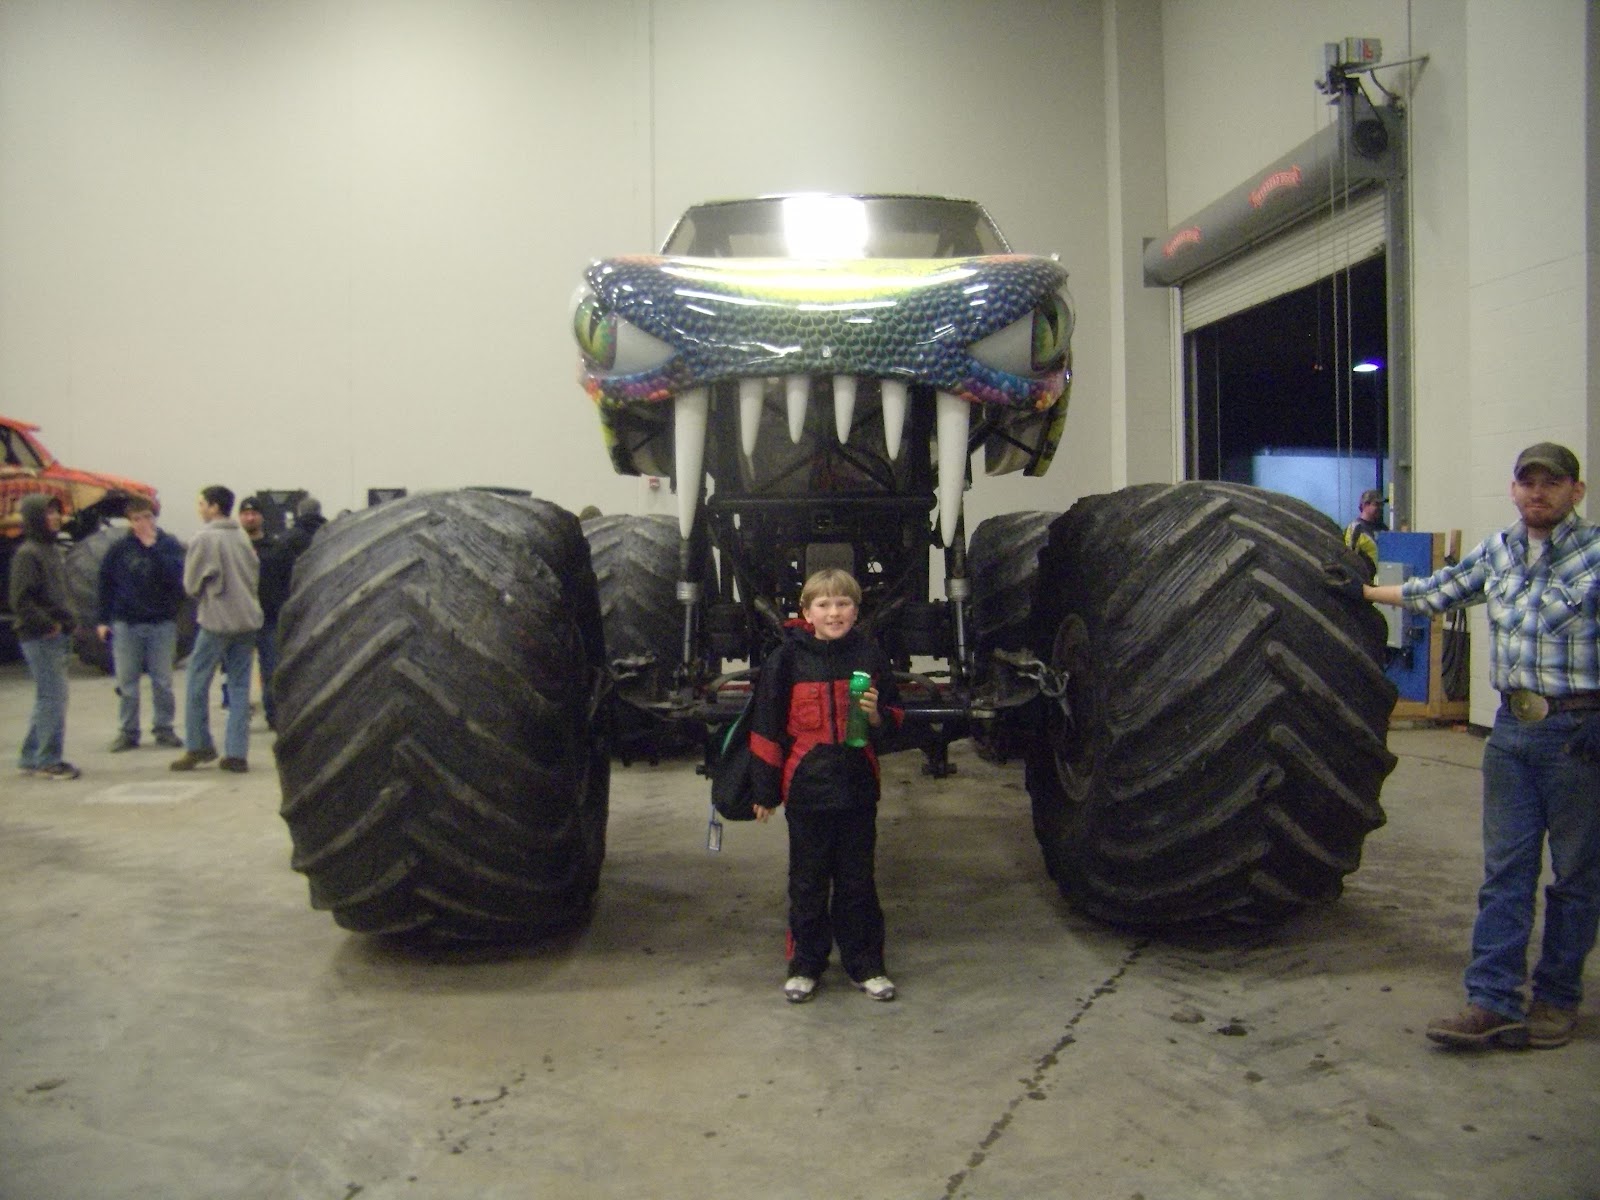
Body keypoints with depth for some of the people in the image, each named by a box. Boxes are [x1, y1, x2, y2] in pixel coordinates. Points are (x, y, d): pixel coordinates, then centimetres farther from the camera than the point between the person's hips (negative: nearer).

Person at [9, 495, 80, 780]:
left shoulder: (51, 550, 17)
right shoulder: (27, 553, -12)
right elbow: (21, 599, -18)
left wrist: (66, 623, 11)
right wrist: (48, 624, -18)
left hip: (56, 637, 9)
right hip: (40, 638, -9)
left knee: (48, 698, 14)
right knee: (52, 697, -7)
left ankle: (31, 758, 22)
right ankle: (48, 761, 0)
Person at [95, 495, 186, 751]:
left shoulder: (169, 544, 0)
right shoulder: (119, 549, 3)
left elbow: (175, 576, -15)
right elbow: (105, 585, 7)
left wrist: (153, 548, -17)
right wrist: (102, 620, 3)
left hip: (162, 622, -1)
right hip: (125, 624, 1)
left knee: (163, 681, 6)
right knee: (126, 682, 5)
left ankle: (163, 728, 16)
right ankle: (127, 732, 12)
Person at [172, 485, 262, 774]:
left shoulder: (204, 538, -9)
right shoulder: (242, 537, 9)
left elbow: (191, 583, -3)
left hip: (216, 620, -6)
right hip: (247, 619, 6)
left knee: (198, 684, 8)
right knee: (240, 687, 7)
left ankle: (197, 747, 14)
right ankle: (237, 753, 6)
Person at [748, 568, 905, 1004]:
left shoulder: (869, 655, 1)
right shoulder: (788, 659, -4)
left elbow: (894, 719, 11)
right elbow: (767, 726, -2)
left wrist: (876, 714, -13)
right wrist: (765, 790, -2)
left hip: (858, 788, 1)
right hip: (807, 788, -1)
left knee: (858, 881, 11)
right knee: (808, 882, 10)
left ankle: (865, 964, 24)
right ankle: (805, 965, 23)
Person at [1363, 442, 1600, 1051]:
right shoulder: (1495, 552, 10)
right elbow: (1436, 591, 25)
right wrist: (1366, 592, 35)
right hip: (1512, 729, 5)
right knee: (1505, 870, 3)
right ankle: (1493, 1002, 5)